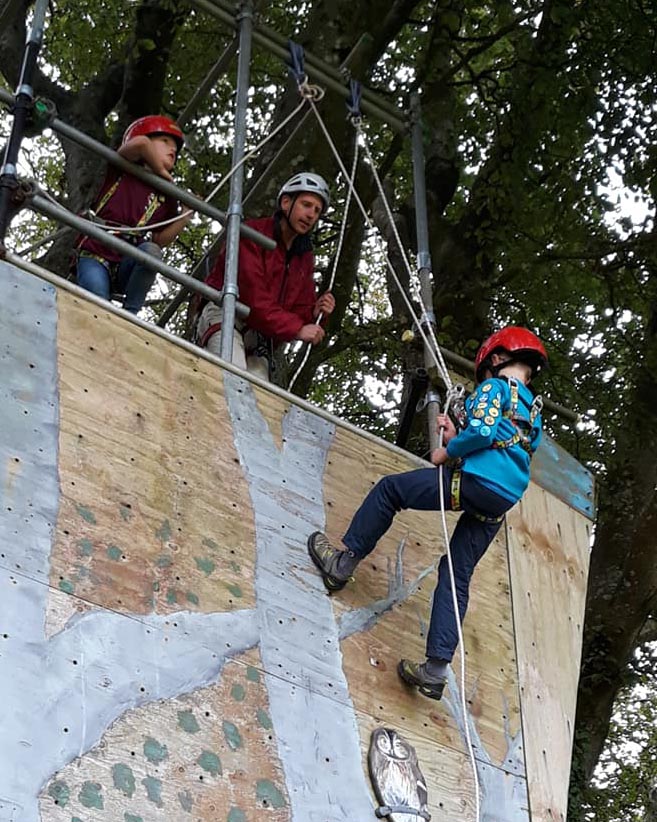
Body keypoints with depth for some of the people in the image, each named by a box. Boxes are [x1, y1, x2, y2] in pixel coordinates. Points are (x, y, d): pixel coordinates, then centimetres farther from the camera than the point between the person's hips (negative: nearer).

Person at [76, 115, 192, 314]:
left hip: (127, 263, 3)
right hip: (95, 256, -3)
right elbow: (140, 143, -20)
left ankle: (129, 314, -23)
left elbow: (159, 240, 6)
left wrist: (187, 216, -4)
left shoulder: (166, 197, 15)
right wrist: (162, 172, -7)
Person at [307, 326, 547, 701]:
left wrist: (446, 453, -2)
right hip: (502, 502, 8)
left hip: (477, 482, -8)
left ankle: (343, 561, 8)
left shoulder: (494, 386, 3)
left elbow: (482, 432, -16)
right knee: (456, 578, 10)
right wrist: (455, 440, 26)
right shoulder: (533, 411, 28)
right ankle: (436, 668, 5)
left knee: (388, 489, 8)